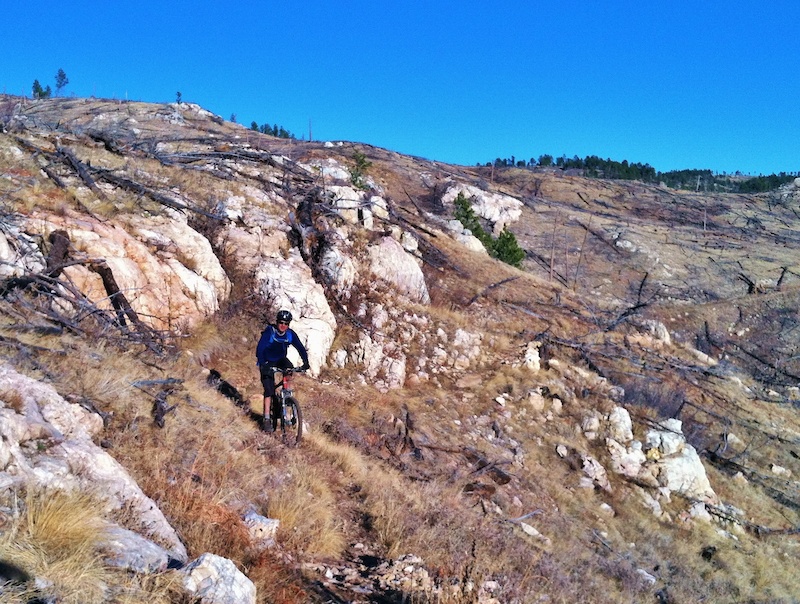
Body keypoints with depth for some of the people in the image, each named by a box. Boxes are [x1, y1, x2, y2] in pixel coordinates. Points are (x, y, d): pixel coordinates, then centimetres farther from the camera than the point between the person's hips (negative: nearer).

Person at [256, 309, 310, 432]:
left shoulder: (290, 334, -13)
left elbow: (300, 348, -12)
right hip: (267, 362, -4)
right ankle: (267, 419, -12)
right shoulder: (269, 332, -24)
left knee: (290, 370, -27)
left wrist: (305, 362, -25)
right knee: (269, 390, -14)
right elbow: (260, 348, -32)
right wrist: (262, 364, -44)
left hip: (281, 360, 4)